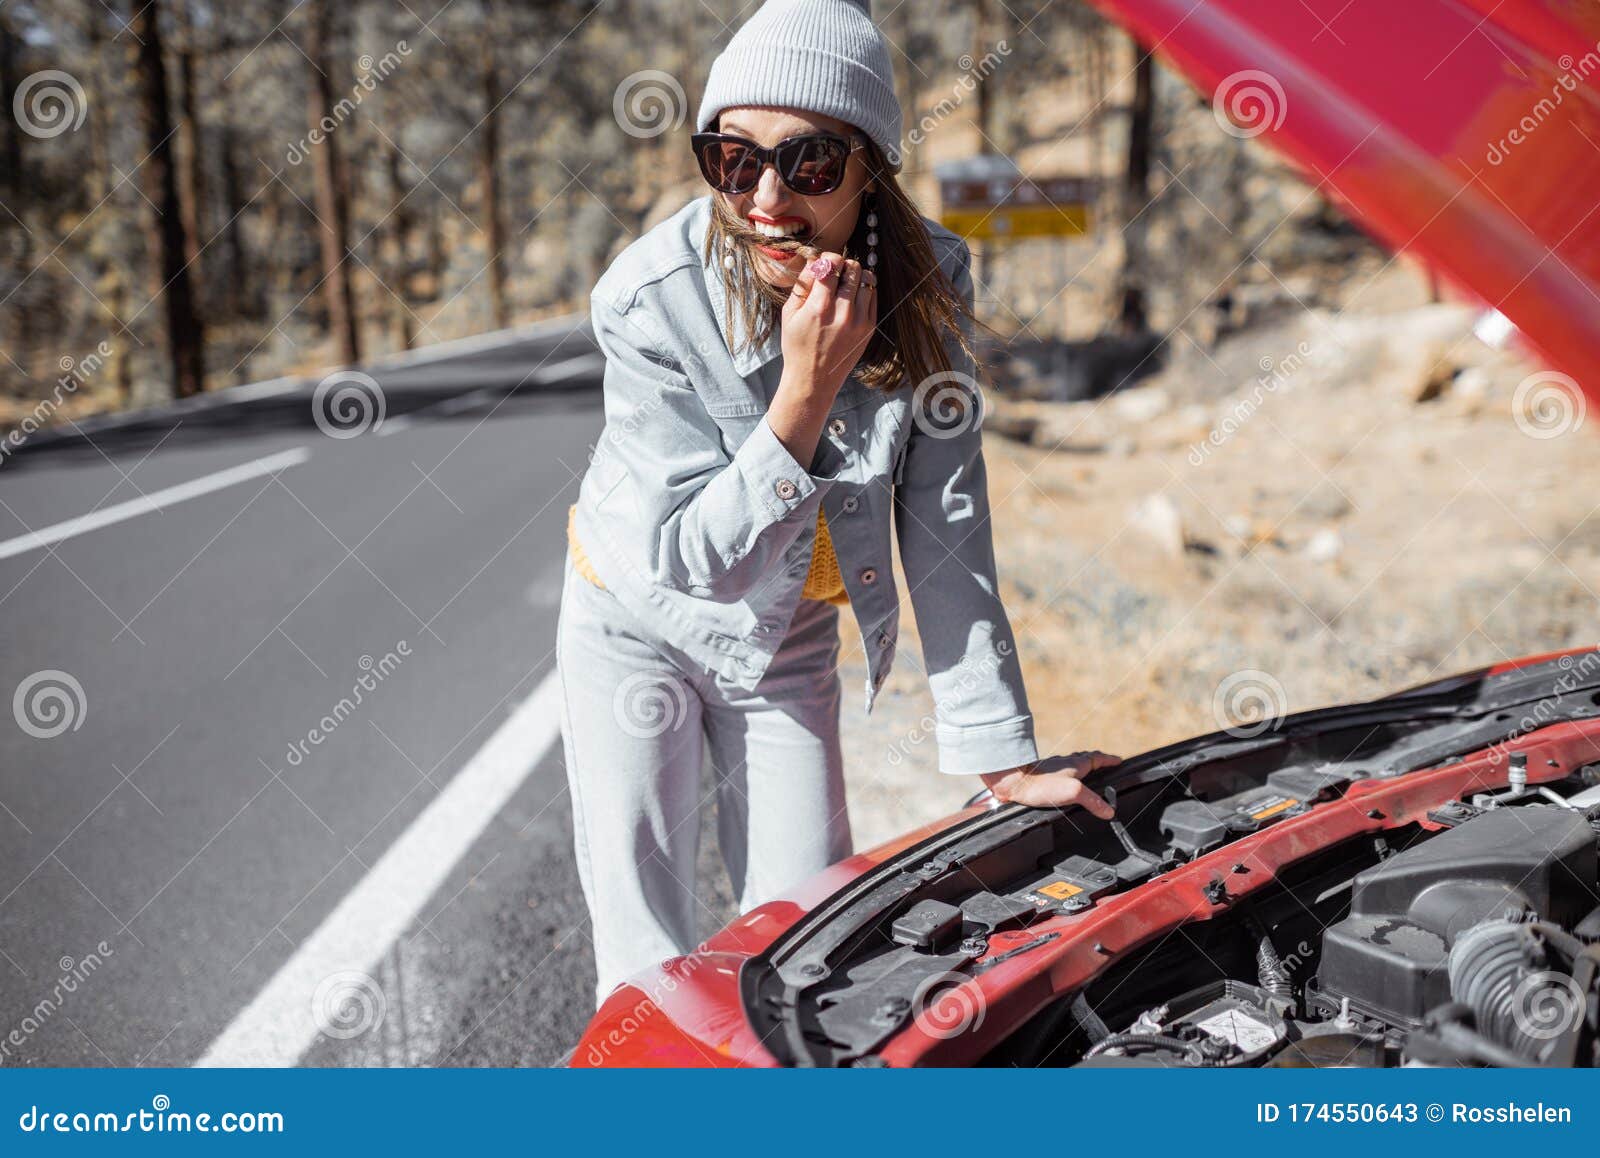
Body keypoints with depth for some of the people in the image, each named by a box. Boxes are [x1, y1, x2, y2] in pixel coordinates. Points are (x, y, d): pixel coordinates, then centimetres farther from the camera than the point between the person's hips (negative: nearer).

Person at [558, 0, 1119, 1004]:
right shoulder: (649, 300, -29)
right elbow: (693, 557, -27)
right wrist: (806, 395, -40)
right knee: (649, 959, 3)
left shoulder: (927, 283, -21)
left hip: (791, 638, 3)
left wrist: (1001, 757, -16)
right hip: (639, 623, -2)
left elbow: (945, 527, -16)